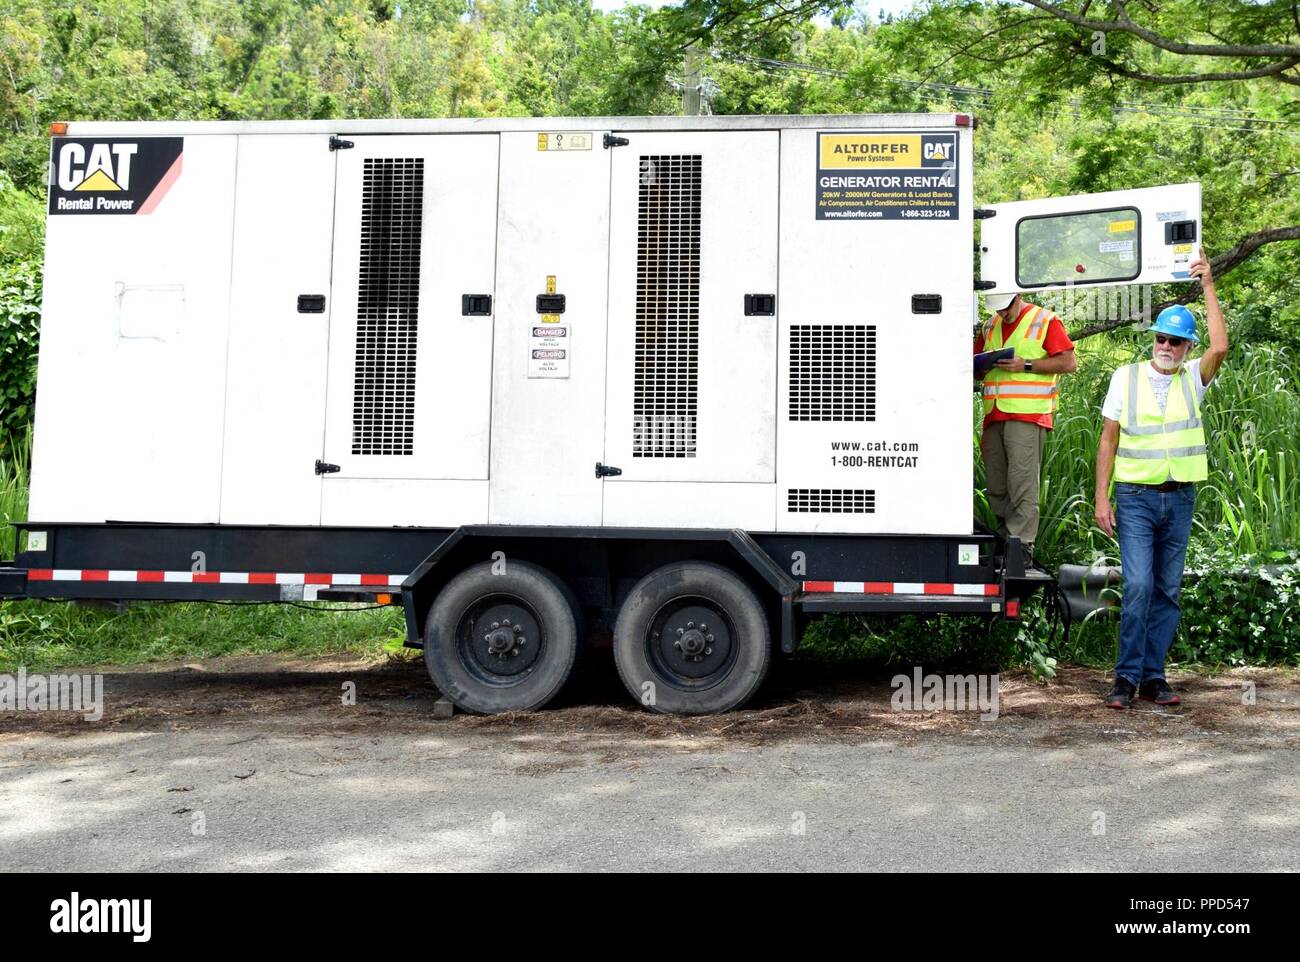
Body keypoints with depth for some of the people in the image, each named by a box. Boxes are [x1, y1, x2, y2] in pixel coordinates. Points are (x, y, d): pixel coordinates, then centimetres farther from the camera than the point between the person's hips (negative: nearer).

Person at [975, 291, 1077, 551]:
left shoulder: (1045, 320, 3)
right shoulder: (990, 326, 20)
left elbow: (1068, 363, -3)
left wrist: (1025, 365, -12)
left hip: (1027, 415, -6)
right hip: (993, 418, 6)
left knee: (1022, 485, -10)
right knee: (995, 488, 5)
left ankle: (1020, 546, -10)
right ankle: (1004, 539, 12)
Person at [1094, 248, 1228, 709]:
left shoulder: (1193, 378, 6)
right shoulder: (1126, 377, 2)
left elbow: (1220, 347, -15)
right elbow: (1107, 440, 2)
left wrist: (1208, 286, -10)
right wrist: (1101, 497, -4)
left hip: (1179, 499, 3)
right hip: (1135, 497, -3)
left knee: (1167, 591, 6)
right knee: (1138, 586, -12)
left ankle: (1153, 676, 13)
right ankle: (1126, 678, -5)